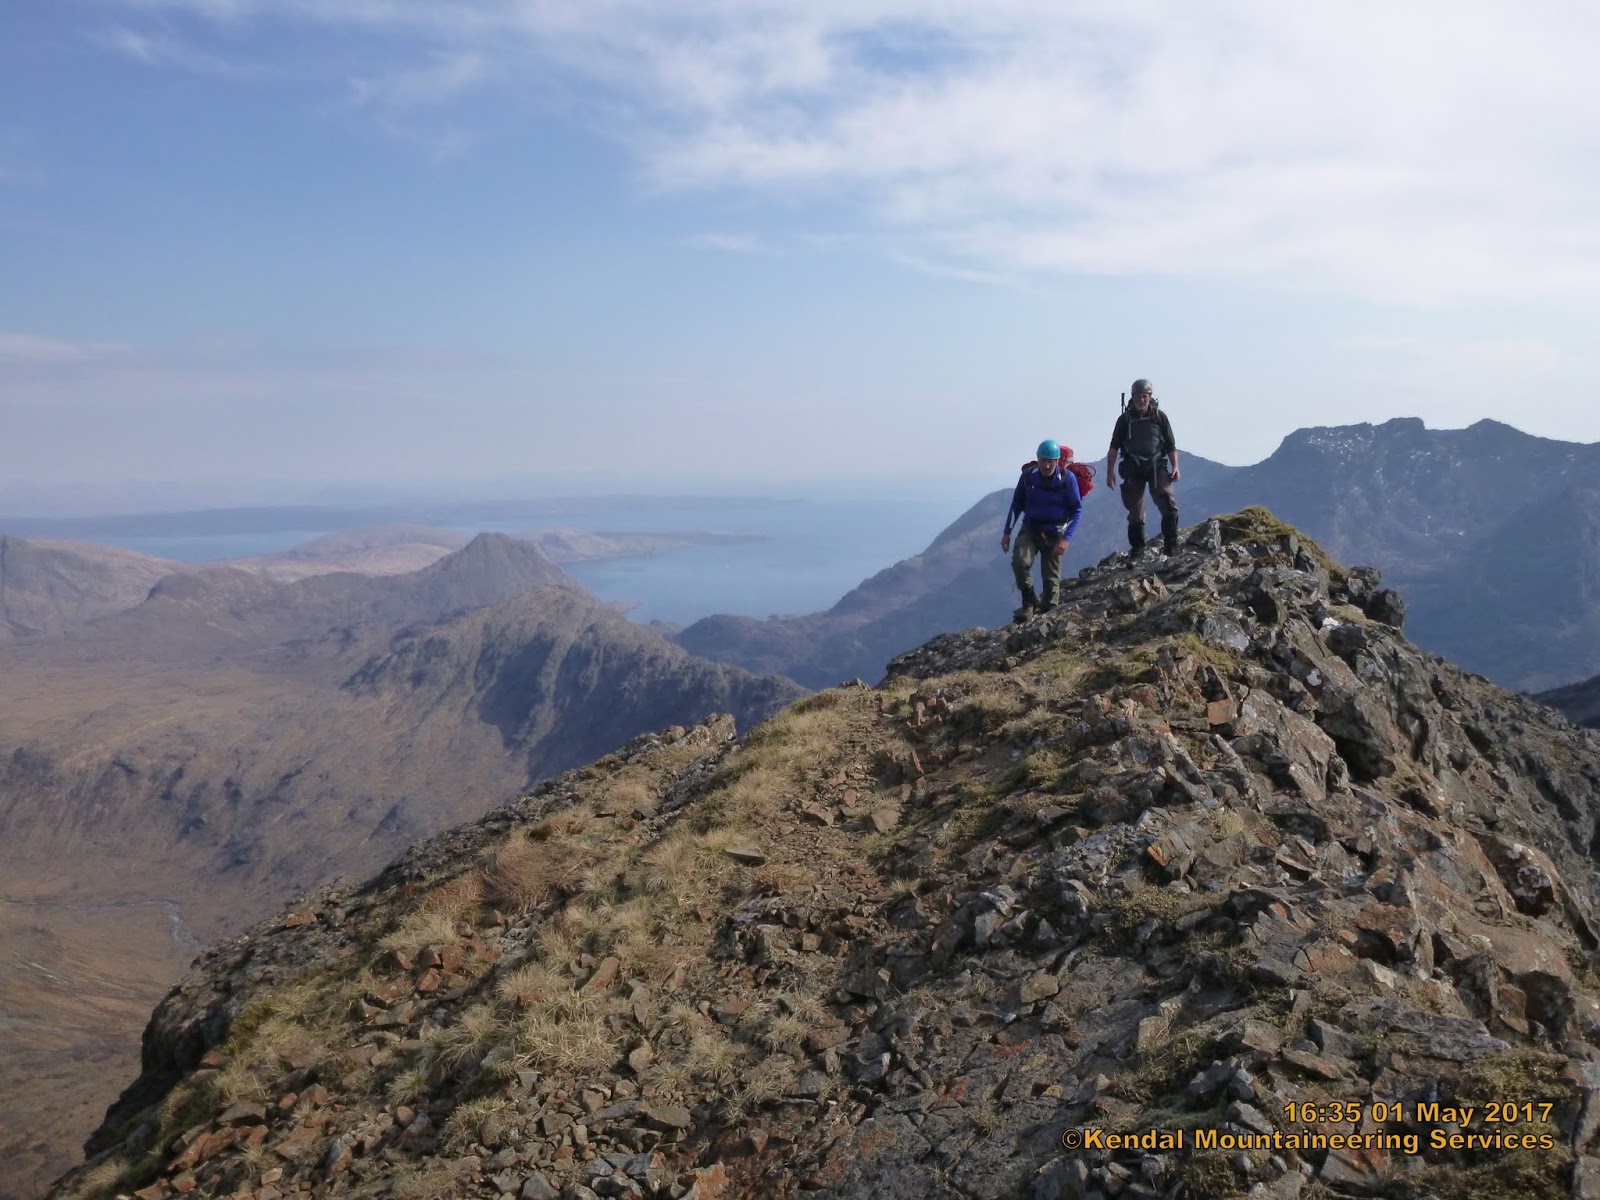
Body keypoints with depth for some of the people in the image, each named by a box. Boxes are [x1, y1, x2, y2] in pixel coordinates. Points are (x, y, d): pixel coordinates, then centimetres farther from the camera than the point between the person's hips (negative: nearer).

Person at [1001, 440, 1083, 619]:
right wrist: (1007, 532, 4)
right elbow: (1016, 504, 5)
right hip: (1030, 530, 1)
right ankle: (1029, 602, -8)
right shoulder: (1028, 475, -8)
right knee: (1019, 561, -27)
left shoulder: (1068, 478, -13)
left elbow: (1077, 509, -7)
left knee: (1051, 579, -2)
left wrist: (1066, 538, -18)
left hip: (1054, 534, -1)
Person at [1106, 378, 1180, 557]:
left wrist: (1175, 467, -4)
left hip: (1157, 466, -1)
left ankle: (1171, 546, -8)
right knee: (1135, 512, 7)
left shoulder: (1159, 416, 5)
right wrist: (1110, 472, 0)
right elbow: (1114, 447, 6)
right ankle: (1137, 549, 18)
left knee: (1169, 506, -15)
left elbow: (1171, 445, 7)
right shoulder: (1125, 419, 5)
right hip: (1133, 469, 1)